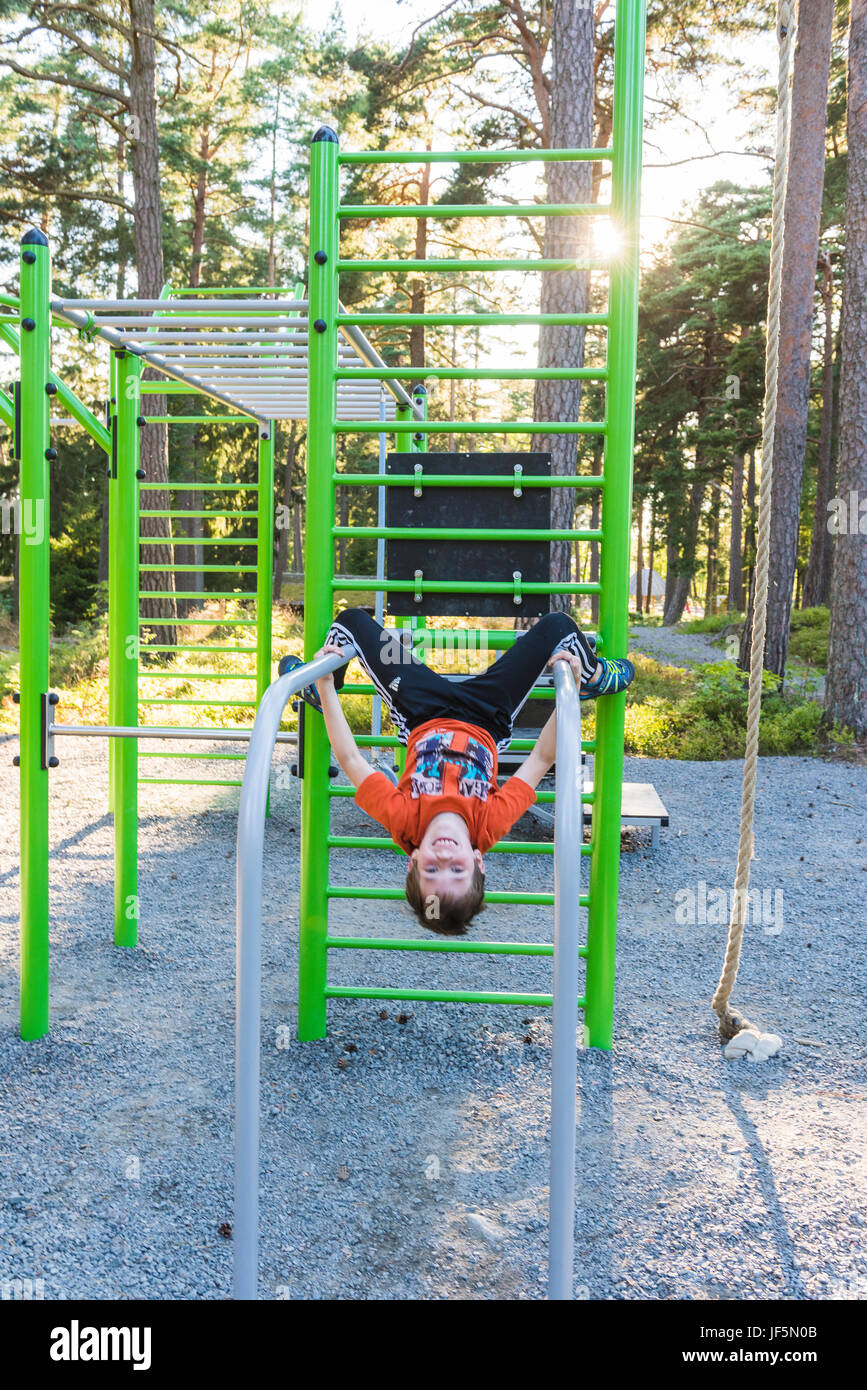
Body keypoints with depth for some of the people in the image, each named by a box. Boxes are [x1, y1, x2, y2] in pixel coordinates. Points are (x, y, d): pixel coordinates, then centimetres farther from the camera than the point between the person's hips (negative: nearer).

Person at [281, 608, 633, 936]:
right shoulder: (491, 824, -38)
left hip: (423, 717, 0)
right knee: (556, 625, -2)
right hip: (485, 721, 0)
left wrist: (325, 688, -31)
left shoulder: (402, 819, -40)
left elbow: (350, 759, -30)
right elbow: (542, 758, -29)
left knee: (352, 620, 5)